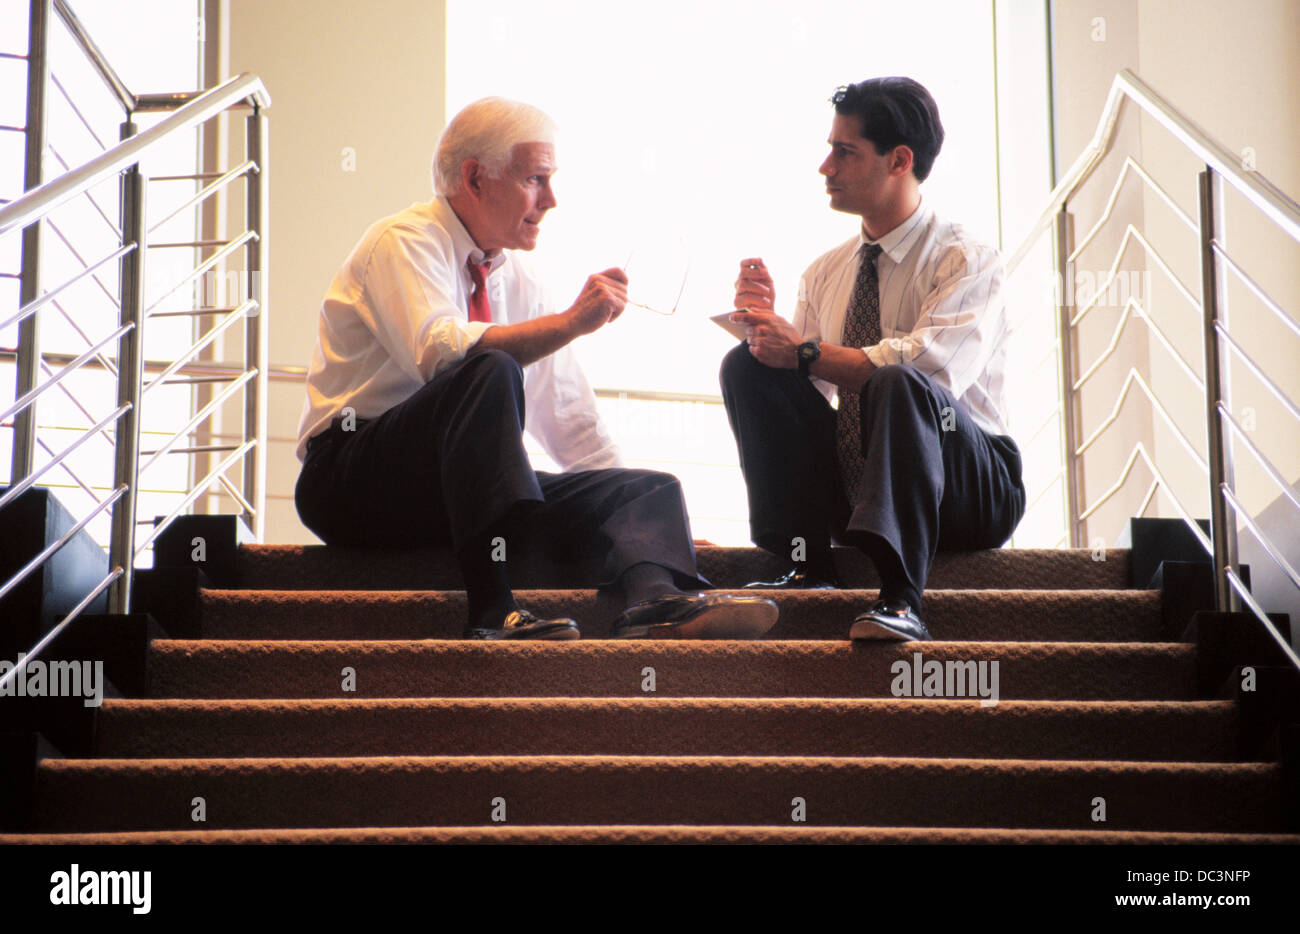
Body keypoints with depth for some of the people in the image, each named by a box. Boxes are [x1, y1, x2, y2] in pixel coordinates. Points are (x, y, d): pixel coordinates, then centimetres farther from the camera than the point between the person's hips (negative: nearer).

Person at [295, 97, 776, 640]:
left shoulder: (516, 281, 16)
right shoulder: (403, 243, -5)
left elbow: (568, 416, 18)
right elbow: (442, 351, -25)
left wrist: (644, 513, 9)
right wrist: (570, 322, -23)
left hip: (465, 485, 7)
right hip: (353, 483, -7)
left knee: (649, 488, -10)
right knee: (490, 373, -33)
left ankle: (654, 598, -44)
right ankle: (494, 611, -43)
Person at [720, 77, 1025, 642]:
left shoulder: (969, 261, -7)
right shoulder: (826, 272, 11)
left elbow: (930, 364, -26)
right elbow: (799, 399, 5)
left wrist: (804, 352, -23)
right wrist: (764, 320, -12)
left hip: (969, 488, -5)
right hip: (851, 486, 5)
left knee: (899, 383, -36)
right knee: (745, 365, -12)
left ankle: (900, 600, -39)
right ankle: (807, 564, -17)